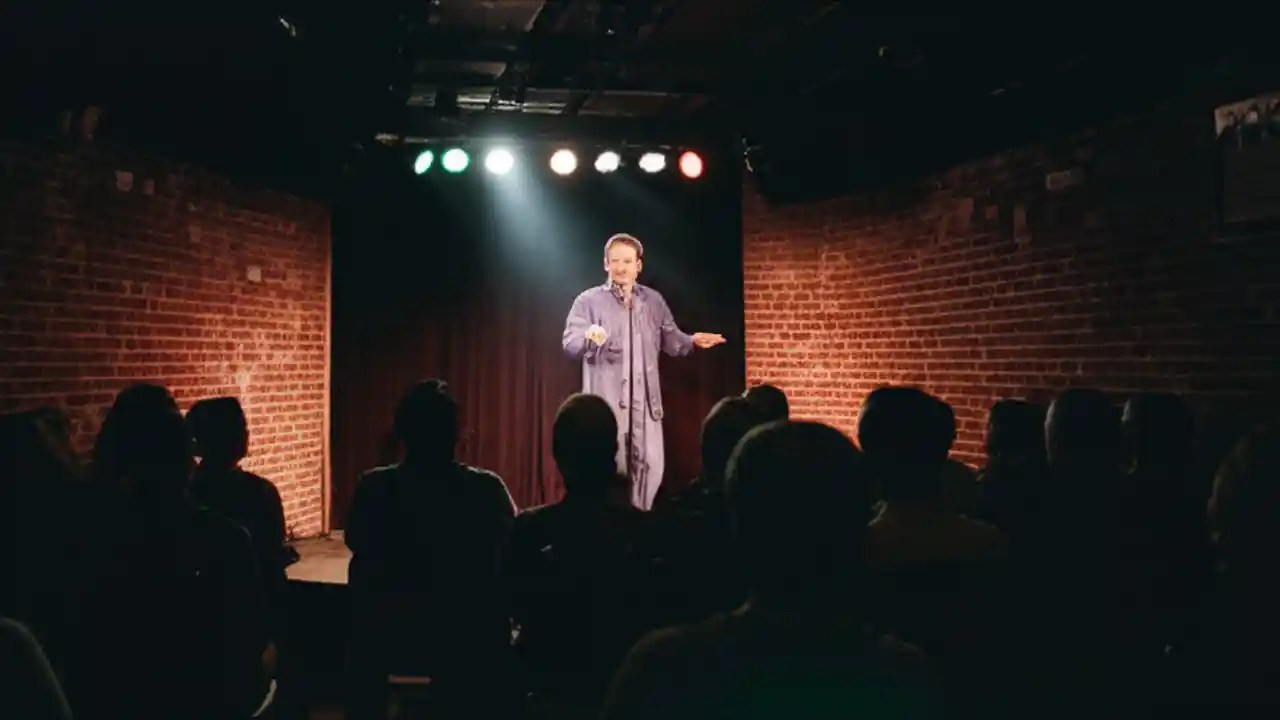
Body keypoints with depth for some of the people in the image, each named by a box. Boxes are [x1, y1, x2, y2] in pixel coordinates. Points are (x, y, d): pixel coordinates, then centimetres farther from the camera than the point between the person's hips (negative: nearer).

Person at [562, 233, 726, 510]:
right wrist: (589, 338, -32)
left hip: (645, 399, 4)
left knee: (650, 466, 3)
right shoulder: (588, 301, 0)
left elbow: (671, 340, 18)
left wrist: (692, 341, -3)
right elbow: (570, 345, -9)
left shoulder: (654, 301, 12)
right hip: (605, 400, -4)